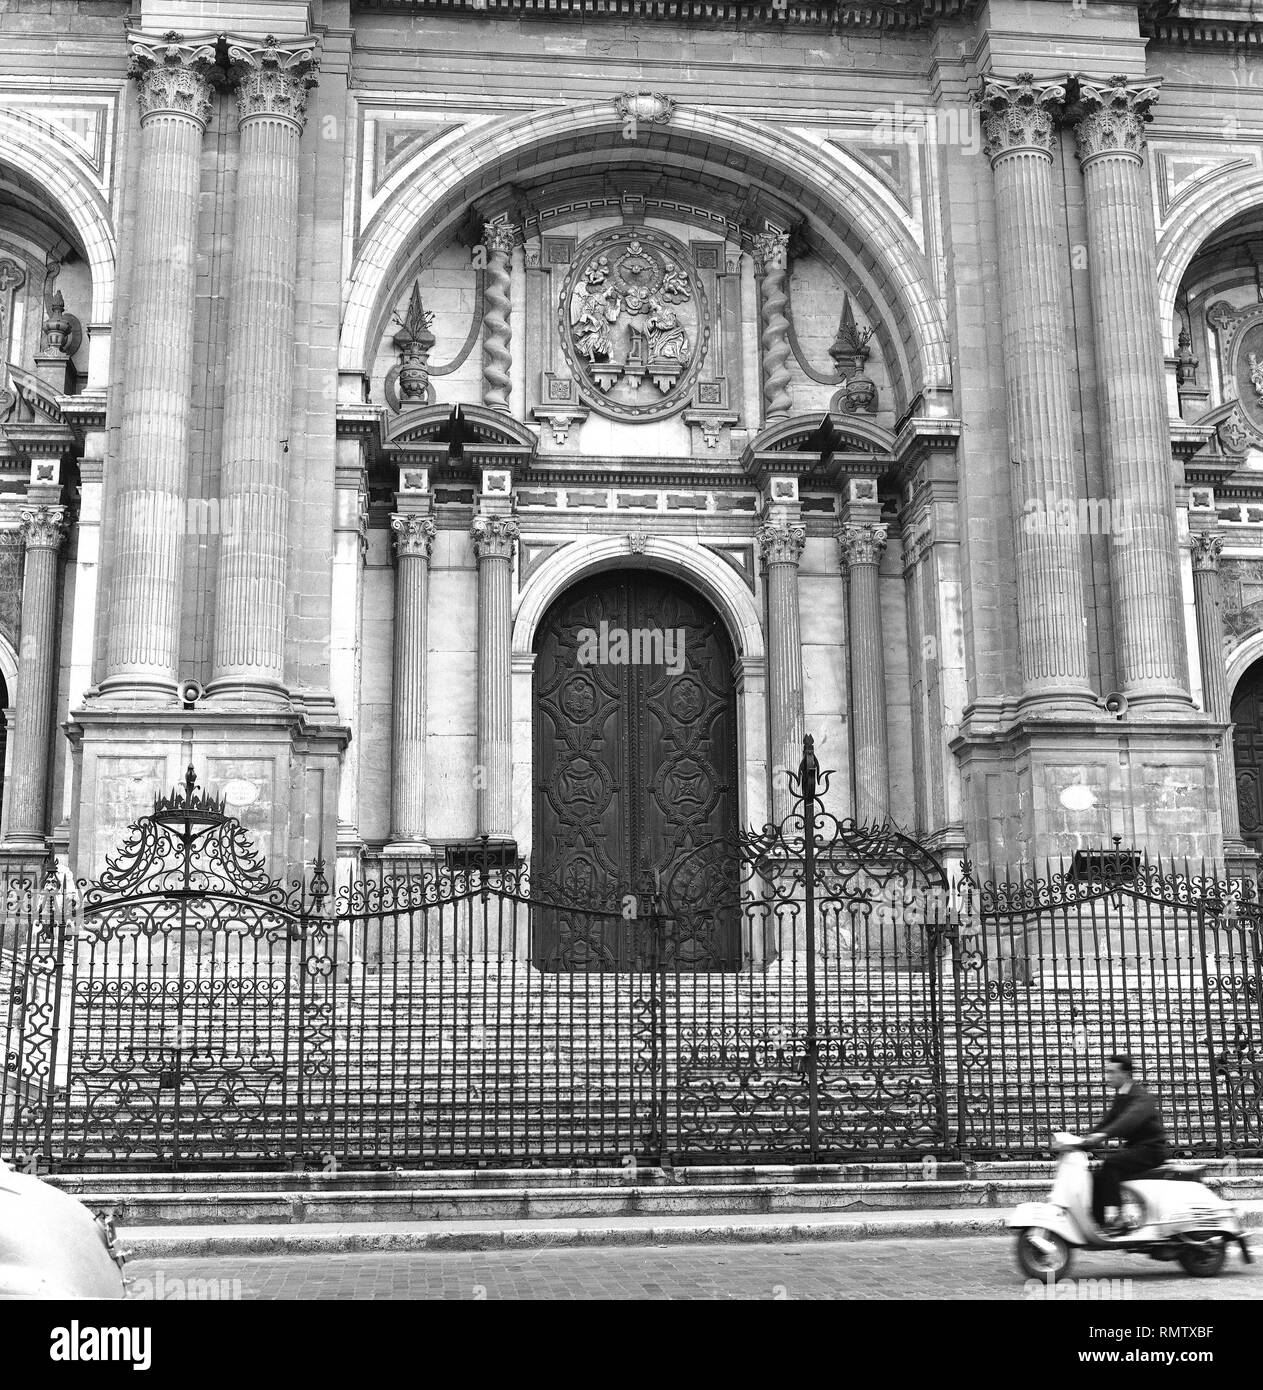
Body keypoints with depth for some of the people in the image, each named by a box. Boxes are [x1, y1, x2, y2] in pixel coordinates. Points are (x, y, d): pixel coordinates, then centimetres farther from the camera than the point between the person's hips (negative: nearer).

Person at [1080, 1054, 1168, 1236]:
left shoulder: (1142, 1098, -16)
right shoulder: (1121, 1098, 14)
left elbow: (1131, 1118, -35)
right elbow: (1107, 1120, 12)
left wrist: (1103, 1134, -49)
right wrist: (1087, 1140, -3)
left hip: (1150, 1149, -9)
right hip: (1134, 1147, 9)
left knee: (1110, 1163, -28)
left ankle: (1113, 1218, -30)